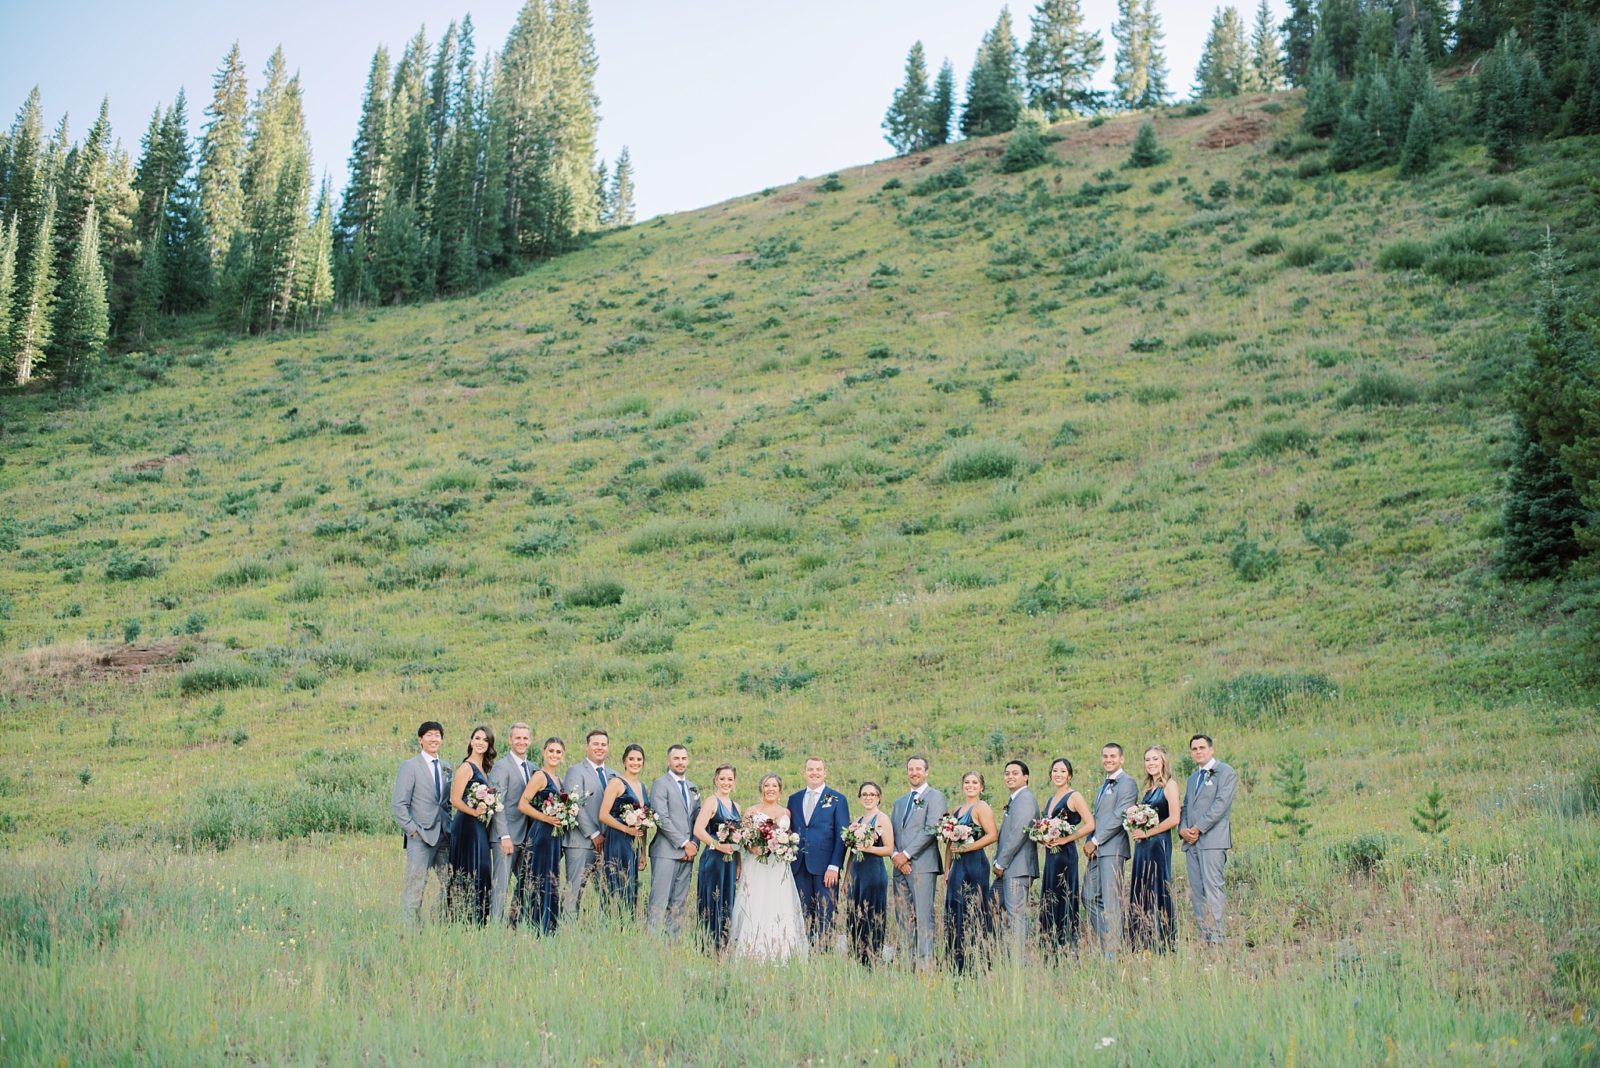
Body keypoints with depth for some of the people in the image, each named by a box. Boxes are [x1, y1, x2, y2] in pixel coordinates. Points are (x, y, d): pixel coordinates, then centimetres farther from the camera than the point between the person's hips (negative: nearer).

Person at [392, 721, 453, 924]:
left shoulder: (447, 768, 15)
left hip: (444, 836, 5)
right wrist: (412, 830, -11)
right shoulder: (410, 767, -1)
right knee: (415, 885, -7)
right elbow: (398, 804, -5)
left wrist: (451, 827, 7)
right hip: (421, 836, -5)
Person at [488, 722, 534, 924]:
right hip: (507, 835, -7)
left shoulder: (532, 769, 15)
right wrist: (505, 836, -17)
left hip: (527, 836, 7)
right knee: (501, 884, -7)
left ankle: (518, 923, 14)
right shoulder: (502, 766, -6)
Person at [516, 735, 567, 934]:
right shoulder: (539, 776, -10)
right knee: (538, 881, -7)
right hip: (540, 834, -9)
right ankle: (533, 930, -4)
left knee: (551, 883, 10)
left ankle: (547, 930, 14)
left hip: (554, 836, 9)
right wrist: (547, 818, -19)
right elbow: (522, 804, -17)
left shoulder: (558, 779, 15)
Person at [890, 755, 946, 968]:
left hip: (923, 865, -7)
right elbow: (890, 832, 19)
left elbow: (932, 829, -10)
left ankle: (925, 964, -11)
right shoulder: (899, 802, 24)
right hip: (900, 868, 7)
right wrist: (894, 855, -2)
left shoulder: (935, 797, 2)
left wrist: (906, 854, -12)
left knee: (923, 917, -10)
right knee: (904, 918, 4)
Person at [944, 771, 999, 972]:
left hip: (974, 864, -8)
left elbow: (993, 835, -16)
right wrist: (947, 869, 14)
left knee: (972, 912, -7)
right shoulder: (957, 810, 18)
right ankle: (958, 967, 11)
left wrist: (966, 848, -15)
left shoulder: (981, 807, -5)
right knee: (955, 913, 7)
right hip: (957, 866, 8)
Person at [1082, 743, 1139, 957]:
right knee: (1090, 897, 6)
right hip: (1095, 850, 9)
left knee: (1111, 900, -8)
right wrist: (1088, 842, 8)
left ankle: (1112, 952, -5)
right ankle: (1107, 941, 13)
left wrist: (1095, 841, -12)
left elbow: (1119, 817, -14)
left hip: (1112, 848, -9)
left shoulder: (1126, 784, -6)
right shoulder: (1102, 788, 23)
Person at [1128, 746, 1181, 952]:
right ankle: (1142, 943, 7)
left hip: (1158, 843, -8)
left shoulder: (1169, 786, -5)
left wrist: (1146, 833, -13)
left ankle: (1162, 943, -4)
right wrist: (1134, 829, 1)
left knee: (1157, 891, -7)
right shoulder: (1148, 788, 18)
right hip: (1142, 846, 8)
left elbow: (1174, 818, -14)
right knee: (1140, 892, 5)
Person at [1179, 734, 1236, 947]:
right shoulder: (1192, 778, 25)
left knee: (1212, 888, -13)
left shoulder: (1225, 772, 0)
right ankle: (1203, 935, 5)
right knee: (1196, 890, 4)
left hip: (1212, 839, -8)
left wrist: (1198, 829, -13)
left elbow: (1221, 803, -10)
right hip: (1191, 841, 8)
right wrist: (1183, 829, 3)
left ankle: (1216, 938, -14)